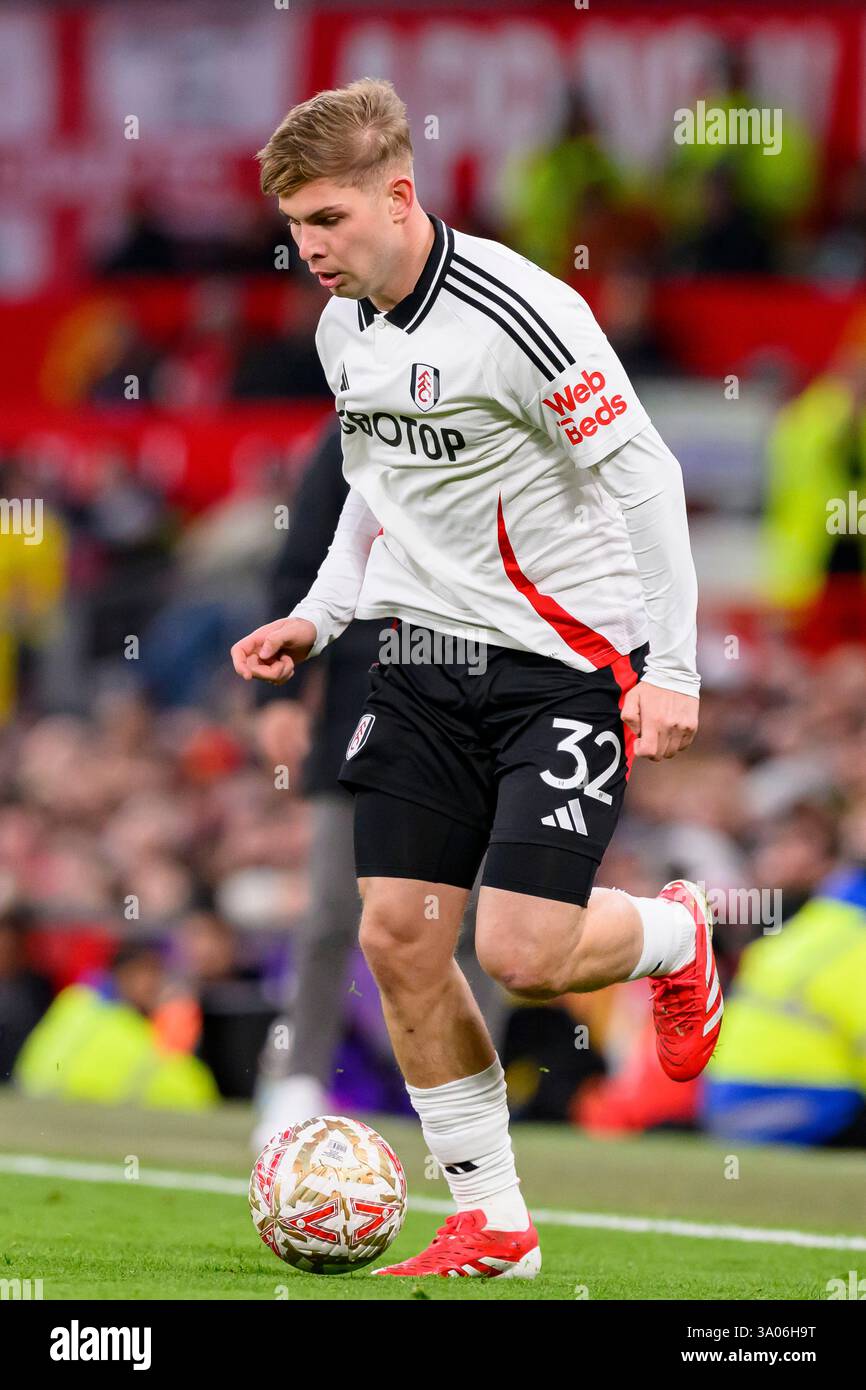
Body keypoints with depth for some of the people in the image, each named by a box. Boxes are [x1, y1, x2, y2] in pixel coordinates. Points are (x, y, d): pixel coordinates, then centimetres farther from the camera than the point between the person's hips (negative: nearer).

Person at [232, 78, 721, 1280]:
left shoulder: (516, 313, -18)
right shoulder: (342, 330, 7)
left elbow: (643, 475, -15)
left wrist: (672, 668, -16)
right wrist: (318, 617, 12)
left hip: (566, 664, -7)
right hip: (426, 659, 7)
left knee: (521, 953, -15)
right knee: (397, 935, -1)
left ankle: (674, 937, 21)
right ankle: (492, 1226, 10)